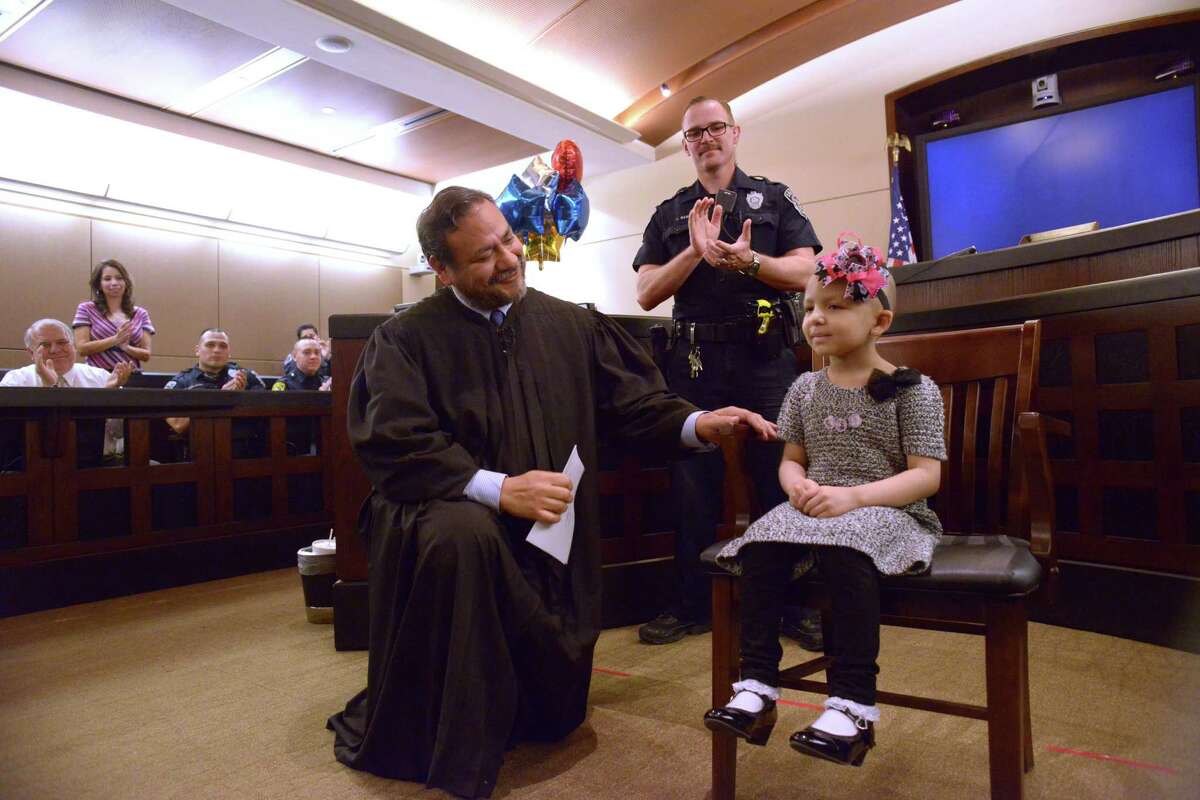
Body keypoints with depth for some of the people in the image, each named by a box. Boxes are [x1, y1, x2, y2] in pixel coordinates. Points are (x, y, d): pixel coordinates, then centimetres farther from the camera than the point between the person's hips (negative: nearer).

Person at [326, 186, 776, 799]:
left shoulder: (572, 327, 4)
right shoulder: (405, 339, -6)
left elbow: (634, 401, 5)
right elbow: (394, 446, -17)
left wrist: (696, 423, -14)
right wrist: (497, 489, -27)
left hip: (552, 542, 4)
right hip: (447, 513, -3)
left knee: (556, 714, 5)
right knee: (463, 535, -40)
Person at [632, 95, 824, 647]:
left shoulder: (774, 198, 12)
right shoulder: (669, 215, 16)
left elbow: (805, 271, 0)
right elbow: (646, 293, 4)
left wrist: (750, 261, -19)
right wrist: (696, 251, -10)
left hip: (764, 357, -2)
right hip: (693, 360, 2)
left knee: (783, 479, -1)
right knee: (691, 486, 5)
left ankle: (798, 606, 14)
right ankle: (691, 606, 18)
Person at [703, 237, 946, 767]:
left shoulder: (911, 389, -2)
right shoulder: (805, 389, 12)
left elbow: (926, 475, -9)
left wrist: (851, 497, -22)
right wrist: (798, 487, -11)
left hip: (886, 512, -4)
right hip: (815, 510, 5)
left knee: (845, 554, -37)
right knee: (761, 548, -25)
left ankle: (853, 706, -27)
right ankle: (757, 688, -18)